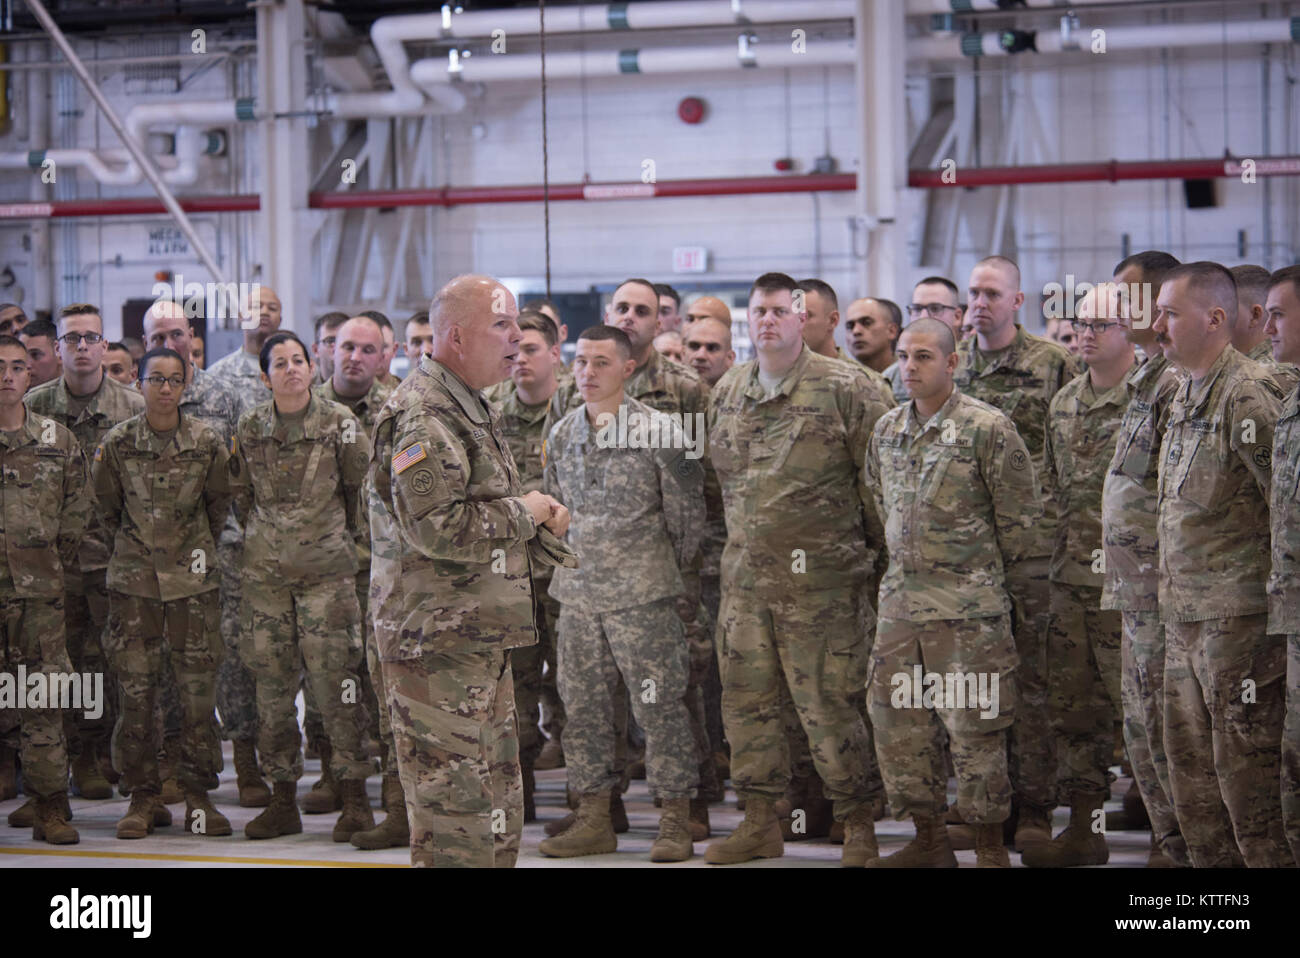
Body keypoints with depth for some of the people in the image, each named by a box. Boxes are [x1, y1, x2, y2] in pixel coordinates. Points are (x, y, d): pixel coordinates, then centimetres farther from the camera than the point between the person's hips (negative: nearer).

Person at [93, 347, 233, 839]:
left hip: (193, 578, 0)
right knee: (136, 690, -1)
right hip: (133, 578, 0)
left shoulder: (207, 442, -1)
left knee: (198, 688, -2)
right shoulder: (117, 443, -1)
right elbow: (105, 507, 12)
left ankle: (198, 794, 8)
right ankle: (144, 795, 8)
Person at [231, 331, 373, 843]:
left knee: (335, 680, -8)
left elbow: (363, 485, 5)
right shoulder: (250, 427, 5)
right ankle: (283, 800, 12)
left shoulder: (339, 422, -3)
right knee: (272, 684, 4)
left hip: (327, 570, -3)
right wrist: (262, 538, 14)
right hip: (265, 572, 3)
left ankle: (354, 800, -2)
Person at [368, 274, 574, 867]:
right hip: (439, 644, -11)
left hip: (483, 640, 11)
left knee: (497, 808, 16)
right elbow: (435, 527, -27)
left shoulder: (471, 410, 19)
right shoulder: (423, 413, -15)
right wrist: (524, 512, -13)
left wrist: (541, 524, 9)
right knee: (453, 803, -8)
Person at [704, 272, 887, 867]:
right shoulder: (726, 393, 11)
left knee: (827, 703, -3)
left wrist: (872, 549, -1)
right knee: (747, 700, 9)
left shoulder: (842, 388, -6)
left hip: (820, 578, -6)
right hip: (745, 573, 6)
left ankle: (858, 824, 9)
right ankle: (760, 822, 20)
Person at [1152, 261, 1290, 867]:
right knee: (1190, 765, 14)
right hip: (1184, 616, 9)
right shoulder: (1184, 396, 15)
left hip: (1238, 613, -9)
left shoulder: (1248, 396, -14)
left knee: (1245, 770, -6)